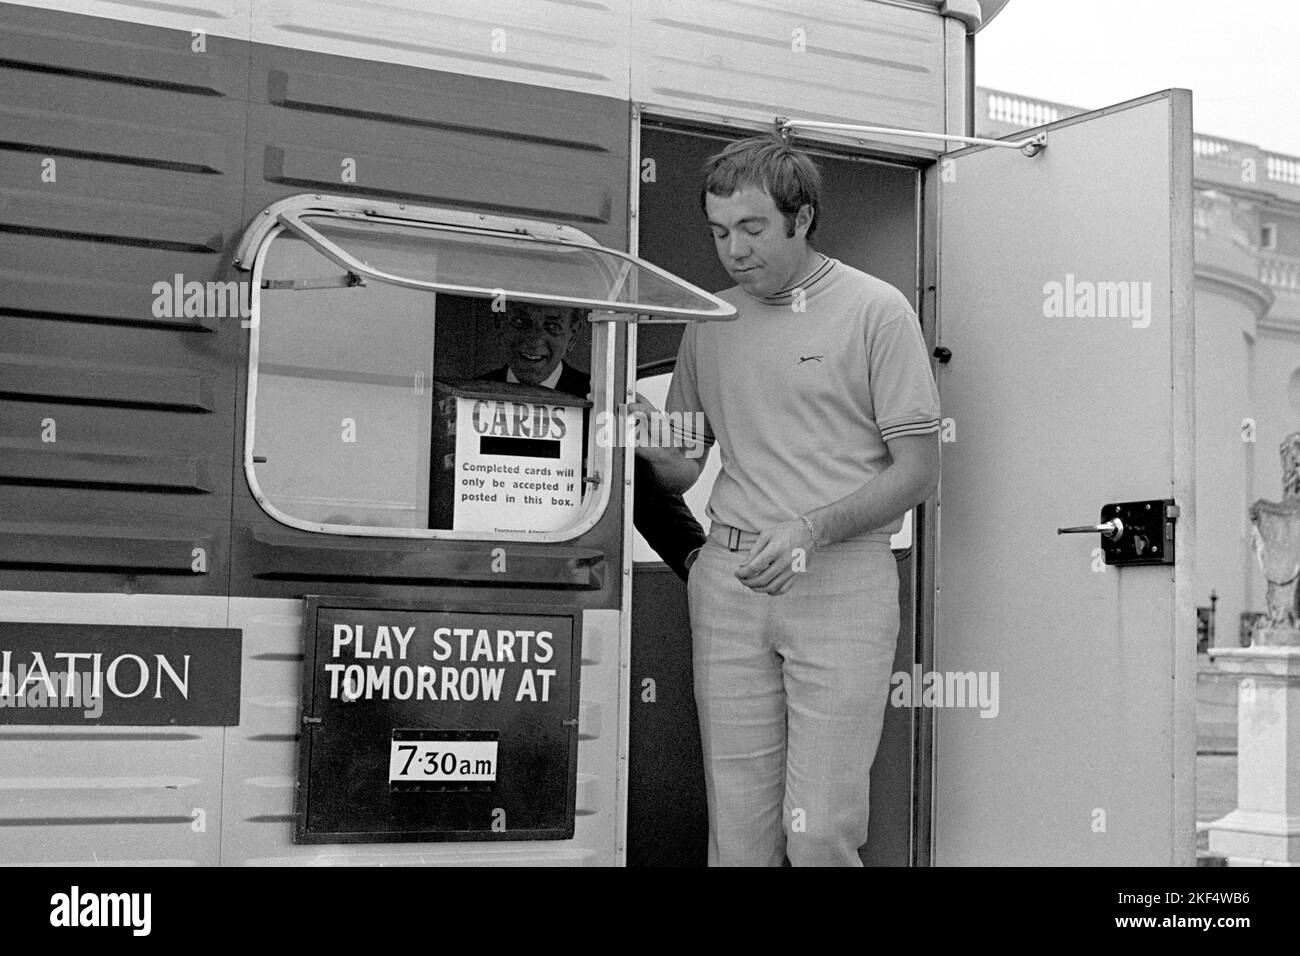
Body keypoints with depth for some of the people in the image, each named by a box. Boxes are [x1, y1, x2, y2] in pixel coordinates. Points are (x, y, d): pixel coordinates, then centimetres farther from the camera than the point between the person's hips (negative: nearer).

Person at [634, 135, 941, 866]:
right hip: (730, 579, 4)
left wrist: (812, 530, -16)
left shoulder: (876, 310, 0)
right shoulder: (711, 320, 13)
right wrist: (657, 451, -4)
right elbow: (684, 469, 18)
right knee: (738, 832, 4)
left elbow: (919, 471, -3)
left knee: (820, 832, -8)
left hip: (843, 583, -4)